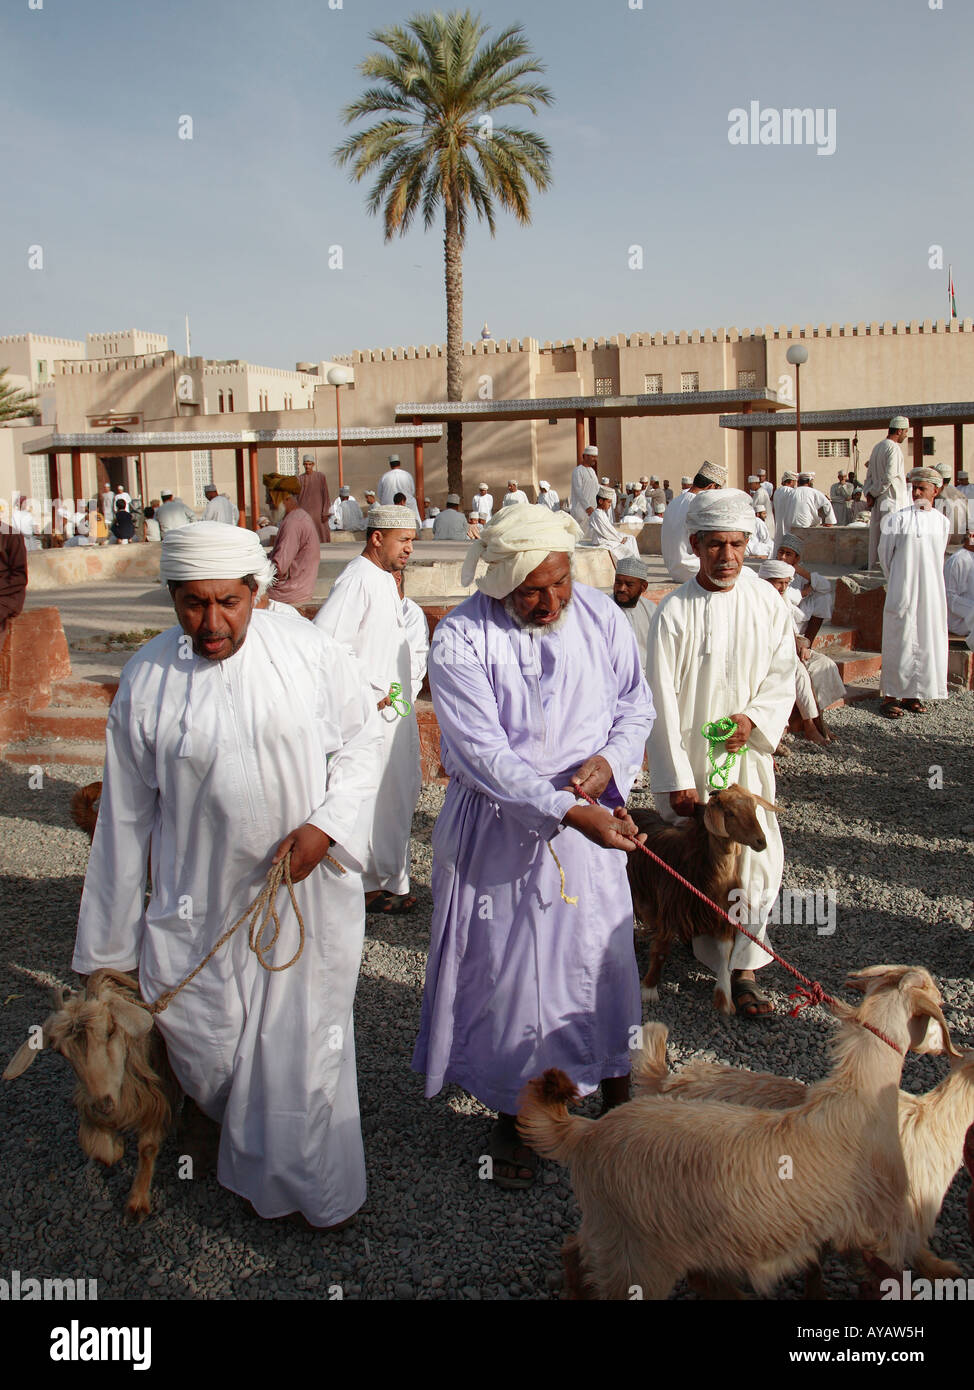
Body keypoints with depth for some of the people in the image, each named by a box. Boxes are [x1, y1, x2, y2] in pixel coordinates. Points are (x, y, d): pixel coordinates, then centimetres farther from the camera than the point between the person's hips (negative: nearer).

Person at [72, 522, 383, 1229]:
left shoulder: (307, 650, -9)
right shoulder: (148, 680, -6)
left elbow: (361, 737, 4)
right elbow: (125, 816, 0)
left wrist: (326, 826, -13)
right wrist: (109, 950, 5)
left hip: (308, 890, -1)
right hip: (202, 904, 1)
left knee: (304, 1043, 8)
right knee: (205, 1049, 7)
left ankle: (308, 1180, 34)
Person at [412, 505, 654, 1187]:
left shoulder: (601, 614, -4)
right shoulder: (461, 638, -17)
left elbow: (636, 704, 8)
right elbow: (484, 754, -23)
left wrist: (609, 762, -14)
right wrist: (571, 812, -32)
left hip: (590, 819, 3)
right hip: (500, 829, -3)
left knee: (604, 955, 13)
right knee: (504, 969, 7)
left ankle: (616, 1086, 37)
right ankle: (511, 1112, 28)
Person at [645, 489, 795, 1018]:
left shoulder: (766, 601, -3)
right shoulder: (674, 613, -13)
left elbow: (783, 675, 5)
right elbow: (662, 700, -12)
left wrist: (754, 718, -14)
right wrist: (677, 778, -13)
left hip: (747, 751, 3)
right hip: (689, 756, -2)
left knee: (757, 858, -1)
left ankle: (743, 968, 12)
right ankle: (718, 967, 28)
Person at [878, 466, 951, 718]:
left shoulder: (942, 522, 8)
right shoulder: (898, 518, -5)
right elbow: (885, 555, 3)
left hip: (932, 591, 4)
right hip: (903, 591, -4)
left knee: (926, 641, 5)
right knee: (899, 641, -4)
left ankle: (912, 693, 15)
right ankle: (891, 695, 2)